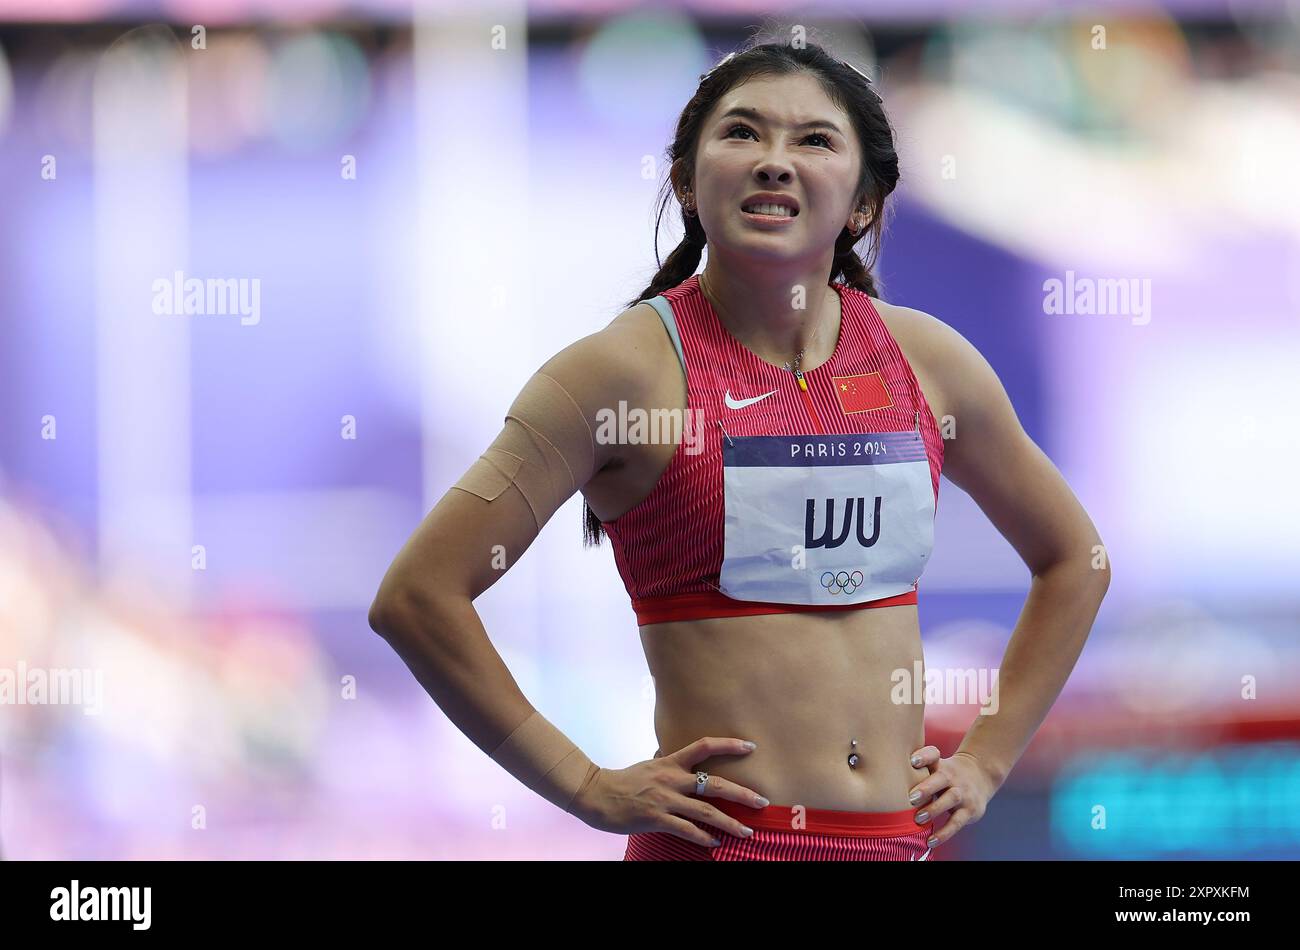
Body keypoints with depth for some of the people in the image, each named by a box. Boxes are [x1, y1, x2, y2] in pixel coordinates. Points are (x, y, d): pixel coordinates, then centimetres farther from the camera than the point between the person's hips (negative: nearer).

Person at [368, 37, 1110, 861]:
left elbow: (1074, 560, 23)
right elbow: (415, 595, -11)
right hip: (722, 840, -4)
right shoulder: (630, 368, -7)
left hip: (902, 840, 4)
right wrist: (587, 789, -10)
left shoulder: (927, 359, 7)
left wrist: (985, 763, 14)